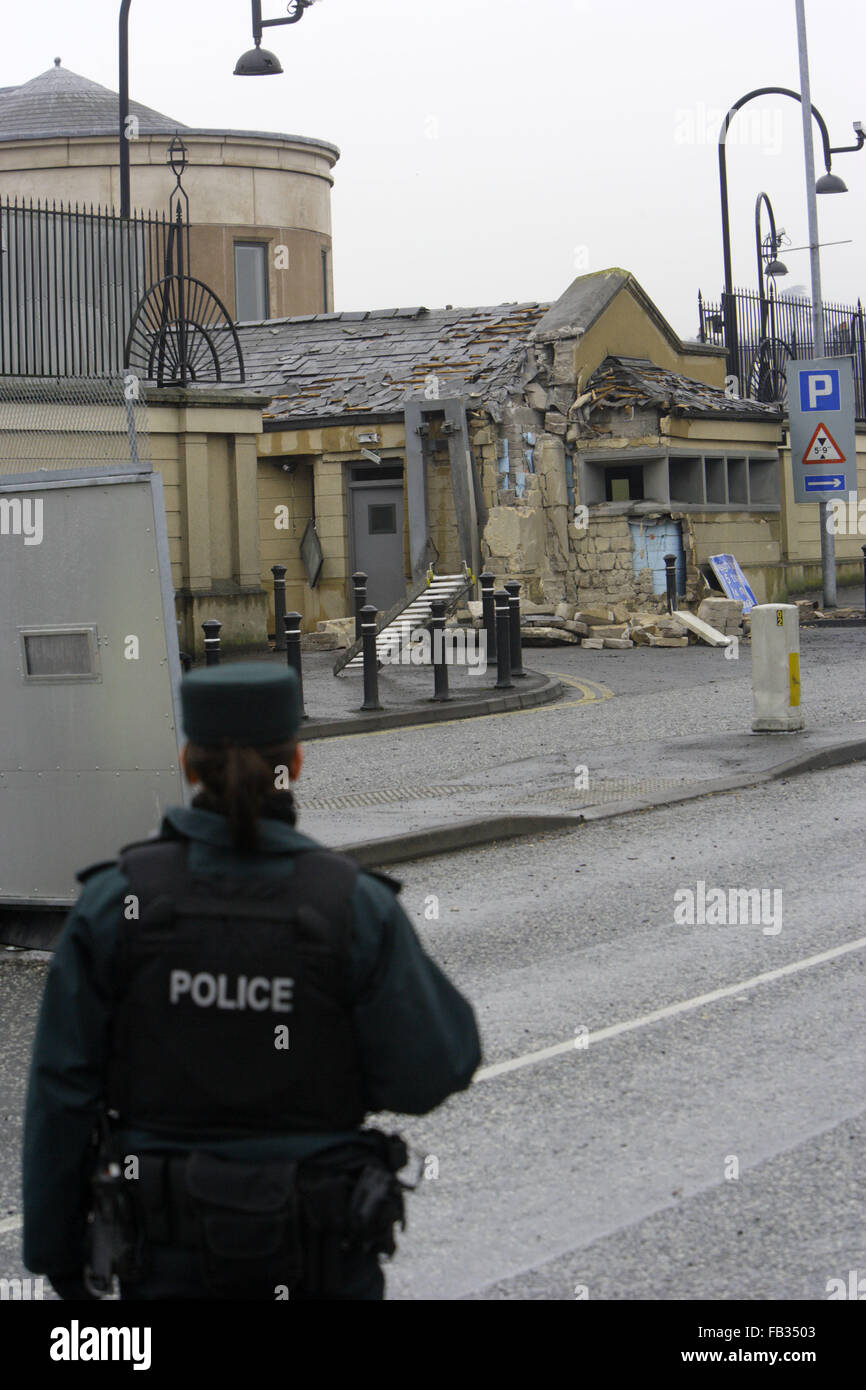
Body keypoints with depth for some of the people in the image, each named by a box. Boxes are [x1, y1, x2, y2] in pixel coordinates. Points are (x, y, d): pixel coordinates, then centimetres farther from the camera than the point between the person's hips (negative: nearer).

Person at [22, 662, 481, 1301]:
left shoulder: (114, 901, -11)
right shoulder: (356, 906, -15)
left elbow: (63, 1087, -7)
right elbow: (426, 1075, -10)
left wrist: (55, 1245, 5)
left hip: (172, 1244, 1)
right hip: (319, 1247, 0)